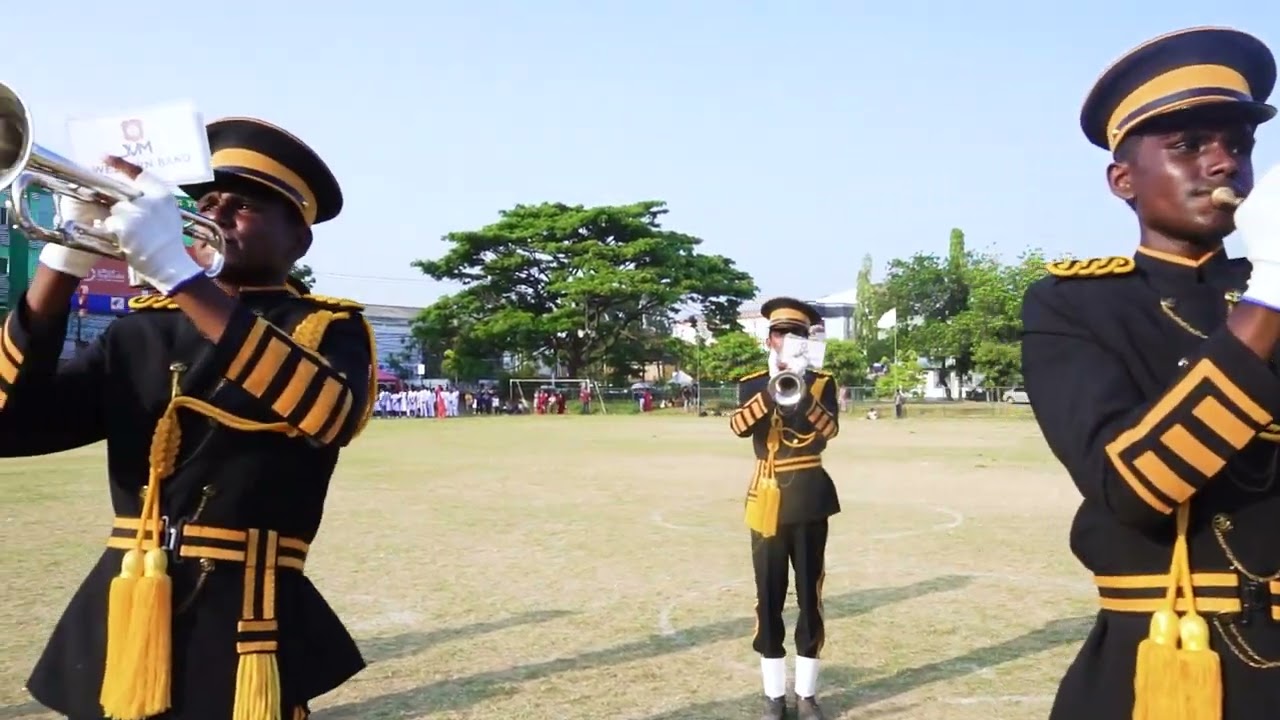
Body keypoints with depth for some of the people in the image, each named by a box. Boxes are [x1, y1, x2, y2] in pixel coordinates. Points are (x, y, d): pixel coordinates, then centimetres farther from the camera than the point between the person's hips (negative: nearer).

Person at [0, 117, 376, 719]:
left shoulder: (330, 328, -3)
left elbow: (331, 412, -26)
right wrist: (64, 262, -13)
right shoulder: (142, 328, 9)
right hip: (119, 628, 4)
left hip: (242, 634, -4)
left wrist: (177, 269, -31)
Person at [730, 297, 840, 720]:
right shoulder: (752, 385, 5)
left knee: (810, 596, 4)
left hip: (809, 498, 0)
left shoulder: (821, 383, 4)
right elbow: (739, 427, -15)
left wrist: (801, 391, -27)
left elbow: (831, 429, -15)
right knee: (769, 599, 3)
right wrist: (773, 389, -27)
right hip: (767, 499, 0)